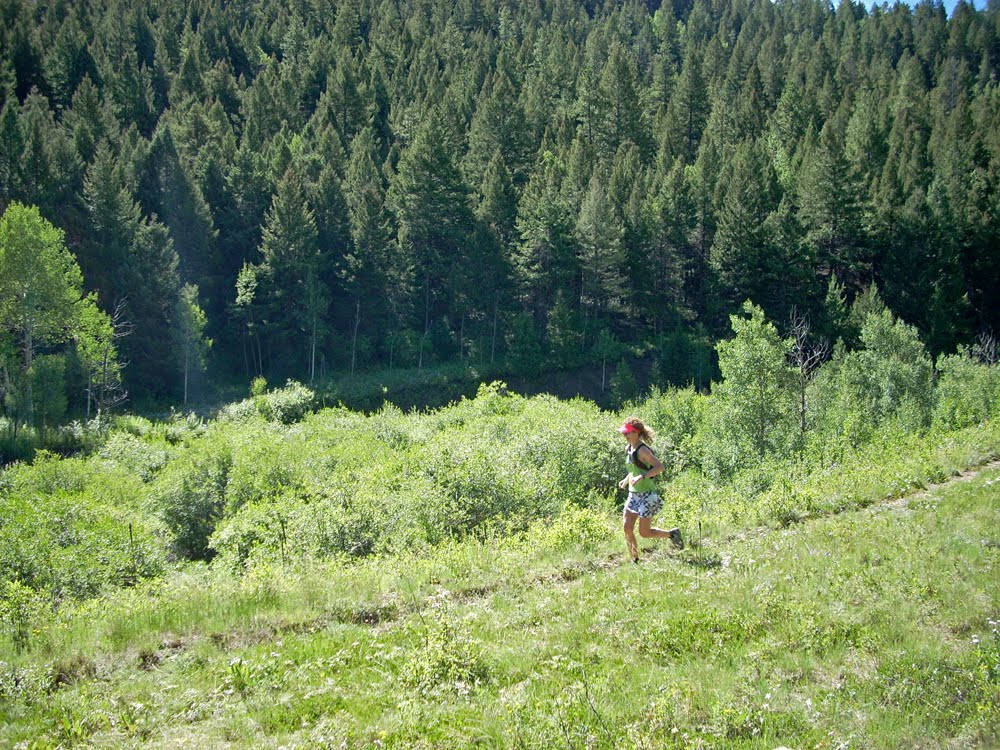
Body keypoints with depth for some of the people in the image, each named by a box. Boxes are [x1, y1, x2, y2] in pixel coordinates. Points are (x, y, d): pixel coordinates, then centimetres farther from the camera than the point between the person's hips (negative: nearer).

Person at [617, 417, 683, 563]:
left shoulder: (642, 450, -16)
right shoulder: (628, 449, 10)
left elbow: (659, 467, -23)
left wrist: (641, 477, -31)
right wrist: (626, 480, 10)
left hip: (646, 495, -8)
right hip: (633, 494, 8)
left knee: (644, 533, -2)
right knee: (627, 527, -1)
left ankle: (672, 534, 21)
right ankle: (634, 560, 10)